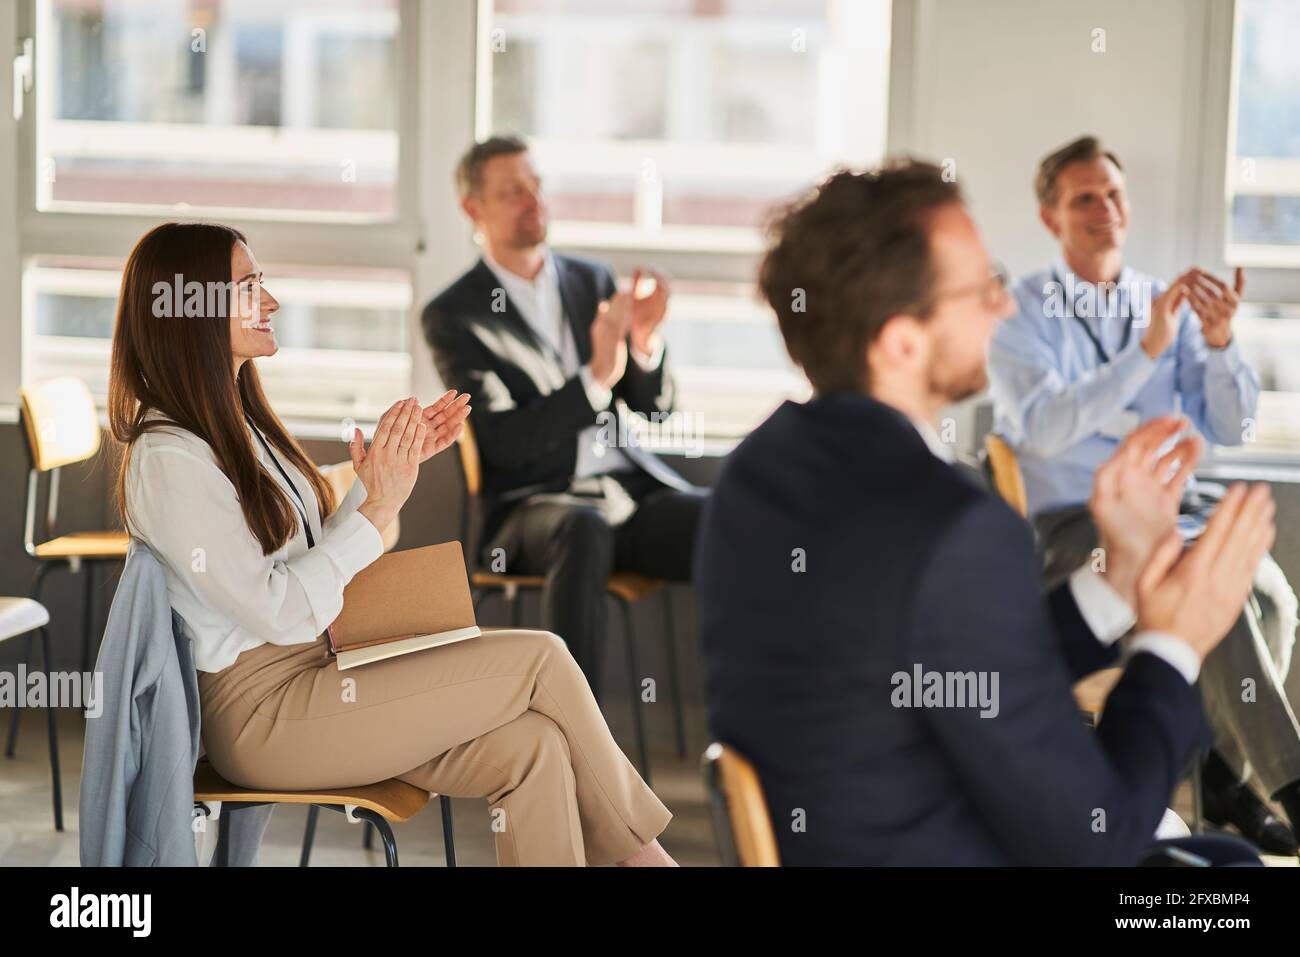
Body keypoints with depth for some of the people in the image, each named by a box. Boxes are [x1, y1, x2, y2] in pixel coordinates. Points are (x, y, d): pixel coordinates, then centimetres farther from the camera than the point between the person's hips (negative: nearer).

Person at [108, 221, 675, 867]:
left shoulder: (237, 424, 13)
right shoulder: (168, 460, -16)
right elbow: (275, 613, -19)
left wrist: (393, 469, 5)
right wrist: (378, 507, -17)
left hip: (313, 670, 9)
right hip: (264, 717, -9)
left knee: (531, 747, -13)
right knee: (541, 658, -10)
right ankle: (637, 849, 9)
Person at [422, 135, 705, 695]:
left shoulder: (593, 281, 15)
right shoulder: (454, 315, 1)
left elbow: (655, 406, 13)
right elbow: (505, 443, -10)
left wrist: (645, 340, -9)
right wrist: (596, 378, -22)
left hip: (632, 484, 4)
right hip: (534, 502, -4)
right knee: (583, 531, -40)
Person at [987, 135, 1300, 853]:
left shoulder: (1169, 306, 13)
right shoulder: (1020, 313, 1)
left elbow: (1231, 430, 7)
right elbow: (1045, 429, -15)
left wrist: (1219, 342, -11)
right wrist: (1147, 349, -21)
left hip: (1175, 513, 4)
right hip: (1073, 526, -4)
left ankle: (1229, 779, -8)